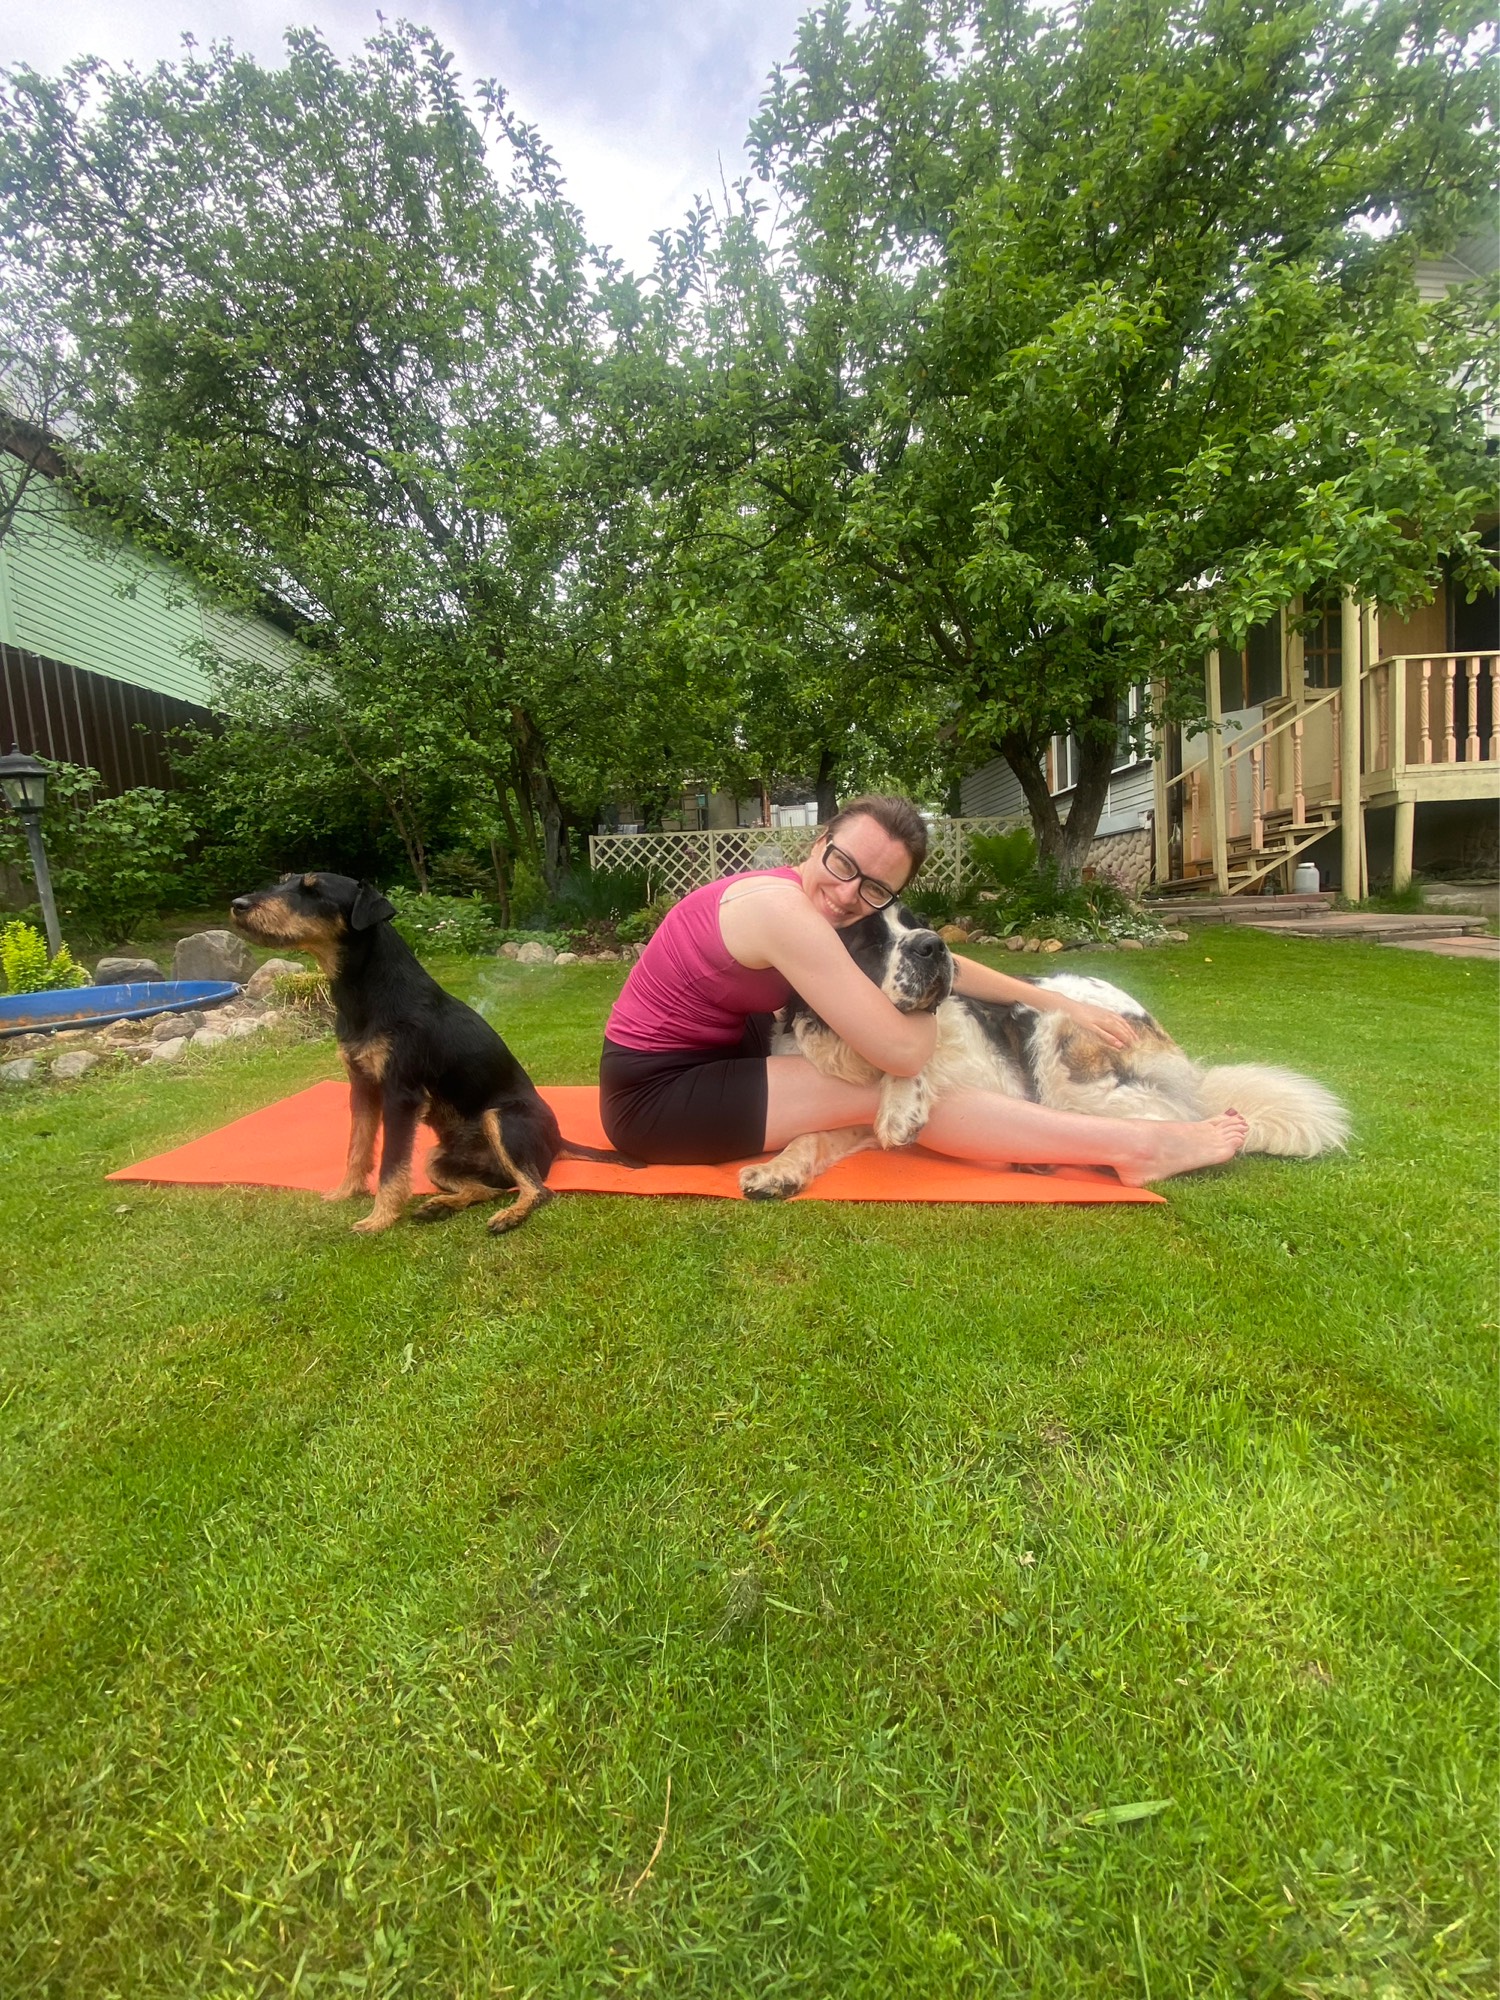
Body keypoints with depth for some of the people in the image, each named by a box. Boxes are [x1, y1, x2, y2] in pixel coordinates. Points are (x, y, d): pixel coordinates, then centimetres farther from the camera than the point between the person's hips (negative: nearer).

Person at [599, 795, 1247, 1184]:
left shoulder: (805, 899, 0)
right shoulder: (785, 910, -28)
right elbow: (904, 1051, -27)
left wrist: (1061, 1003, 10)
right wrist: (929, 1007, -3)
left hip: (710, 1053, 9)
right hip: (655, 1096, -9)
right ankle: (1141, 1145, -11)